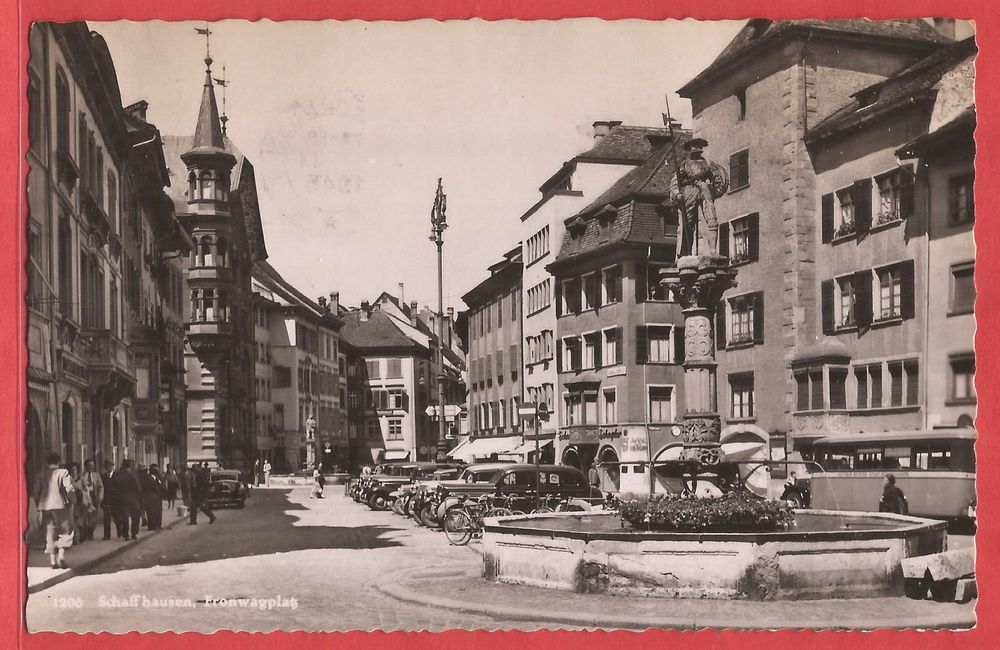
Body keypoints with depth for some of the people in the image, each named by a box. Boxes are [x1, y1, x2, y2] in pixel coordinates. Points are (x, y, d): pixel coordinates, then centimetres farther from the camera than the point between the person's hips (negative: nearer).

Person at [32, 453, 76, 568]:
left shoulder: (41, 474, 7)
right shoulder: (62, 473, -5)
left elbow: (35, 492, 8)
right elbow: (69, 488, -14)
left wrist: (38, 506, 16)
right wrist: (71, 501, 0)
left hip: (45, 506, 4)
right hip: (60, 505, -4)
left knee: (50, 533, 10)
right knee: (65, 530, 7)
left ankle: (53, 560, 9)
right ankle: (61, 554, -9)